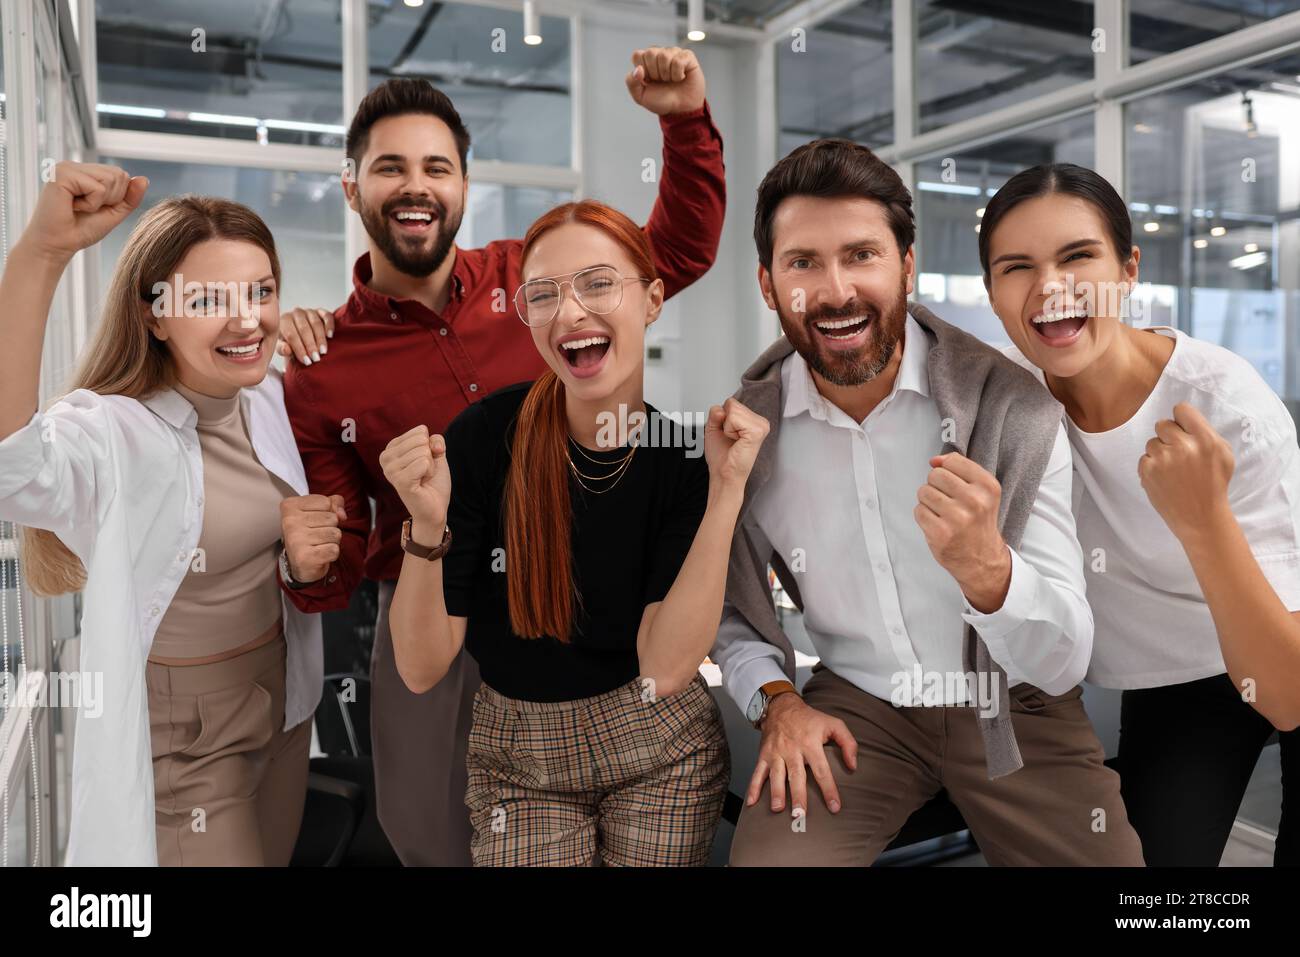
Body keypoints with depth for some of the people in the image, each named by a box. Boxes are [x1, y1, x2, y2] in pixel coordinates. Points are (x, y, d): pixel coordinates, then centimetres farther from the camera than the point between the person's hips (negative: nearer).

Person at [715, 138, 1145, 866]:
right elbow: (733, 608, 6)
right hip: (856, 703, 1)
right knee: (768, 854, -19)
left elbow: (1063, 662, -19)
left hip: (1012, 708, 0)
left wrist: (985, 567, -39)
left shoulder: (1013, 408, -17)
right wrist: (778, 701, -12)